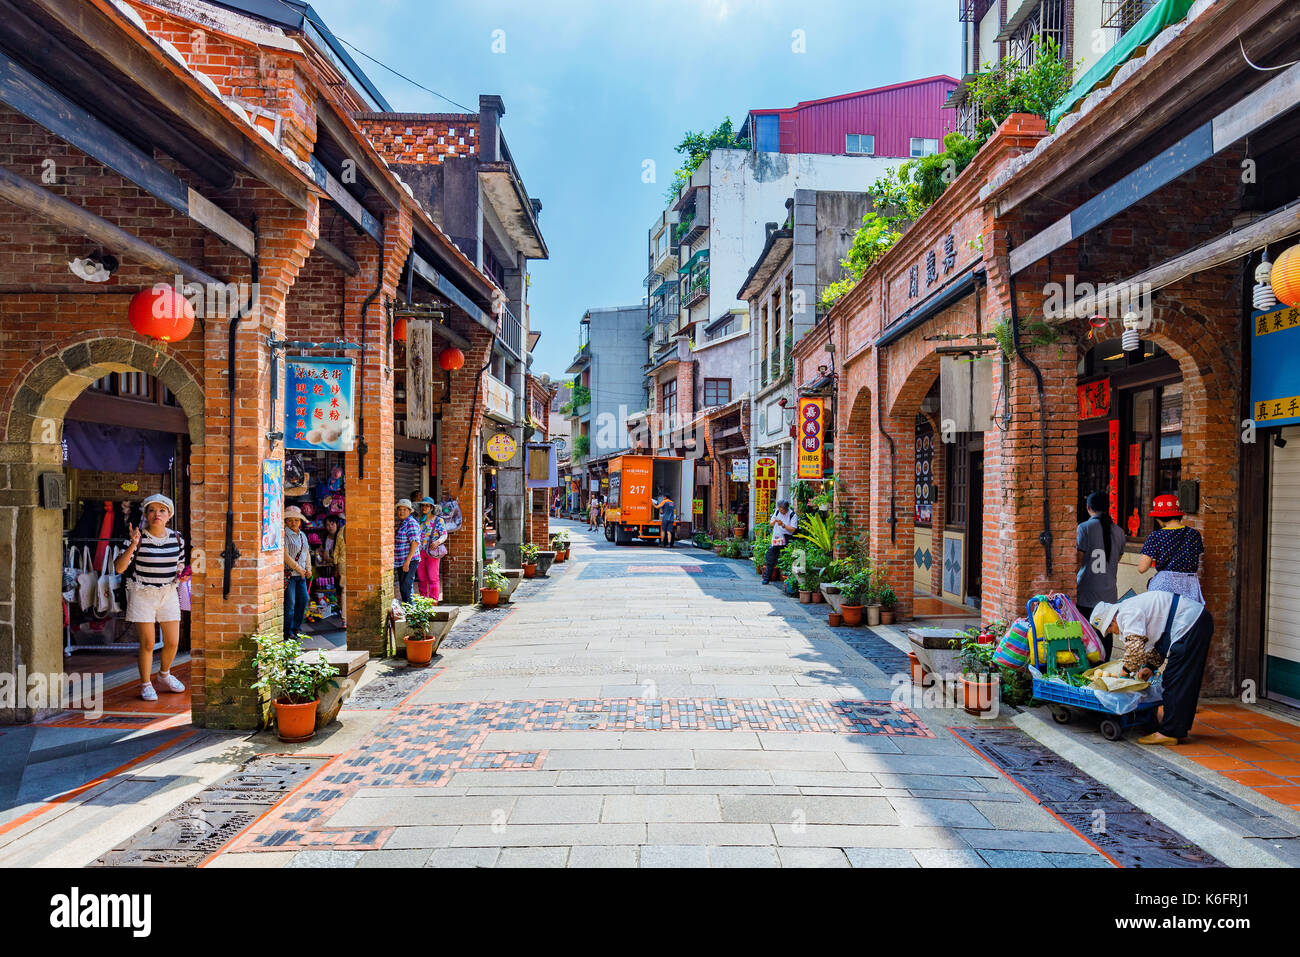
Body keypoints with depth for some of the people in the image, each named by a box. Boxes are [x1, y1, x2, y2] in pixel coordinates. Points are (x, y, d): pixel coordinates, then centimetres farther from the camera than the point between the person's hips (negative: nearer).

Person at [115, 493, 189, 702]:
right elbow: (119, 568, -17)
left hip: (168, 594, 4)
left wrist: (182, 574, -5)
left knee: (172, 642, 8)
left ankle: (164, 675, 36)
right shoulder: (138, 538, -10)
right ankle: (145, 685, 19)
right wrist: (133, 546, -28)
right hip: (142, 595, -4)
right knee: (147, 644, 0)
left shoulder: (177, 538, 2)